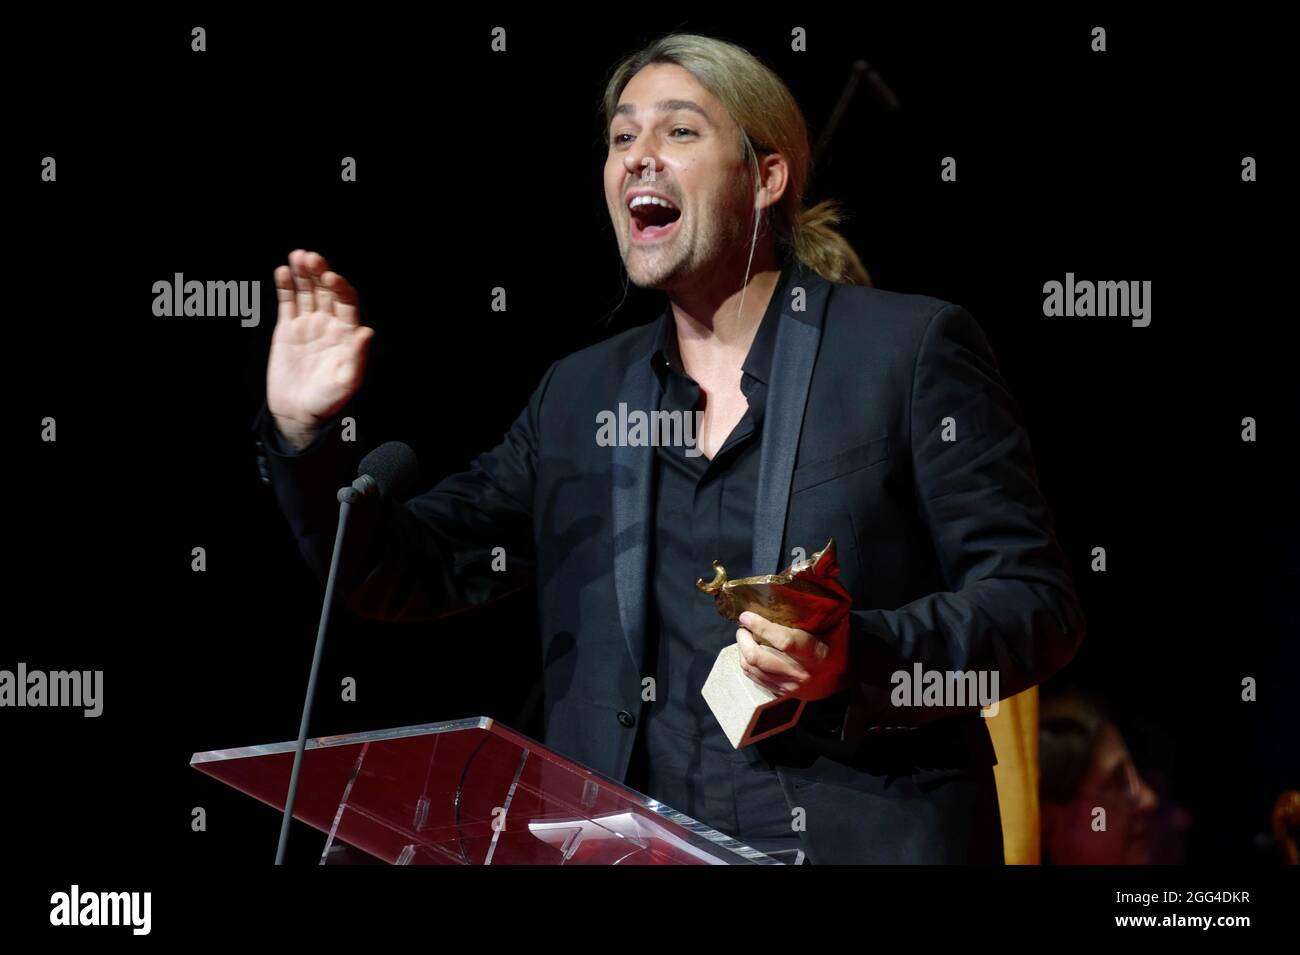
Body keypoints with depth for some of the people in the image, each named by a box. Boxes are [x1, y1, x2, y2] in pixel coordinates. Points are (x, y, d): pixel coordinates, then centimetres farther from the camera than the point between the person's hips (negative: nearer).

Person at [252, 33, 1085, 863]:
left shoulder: (910, 348, 0)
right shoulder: (580, 397, 14)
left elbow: (1038, 602, -3)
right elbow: (401, 573, 15)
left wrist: (859, 657, -19)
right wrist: (305, 434, -1)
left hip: (861, 840, -4)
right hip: (638, 844, 4)